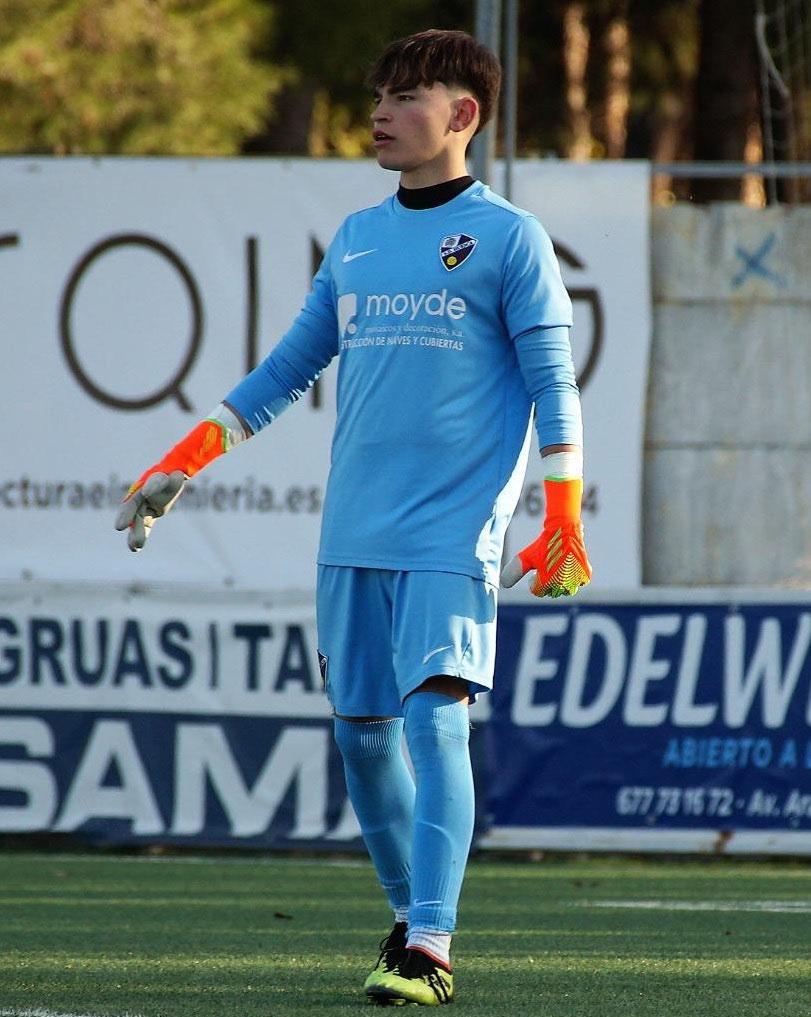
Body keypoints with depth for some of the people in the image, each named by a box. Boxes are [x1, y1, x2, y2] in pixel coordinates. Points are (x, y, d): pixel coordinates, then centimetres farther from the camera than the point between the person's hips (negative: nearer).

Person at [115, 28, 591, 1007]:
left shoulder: (508, 236, 1)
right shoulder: (355, 239, 16)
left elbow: (552, 384, -2)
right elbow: (291, 364, 23)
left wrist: (564, 524, -10)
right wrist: (180, 465, 18)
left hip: (455, 528, -6)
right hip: (353, 527, 6)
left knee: (436, 716, -17)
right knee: (360, 730, 6)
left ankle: (428, 949, -20)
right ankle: (409, 916, 22)